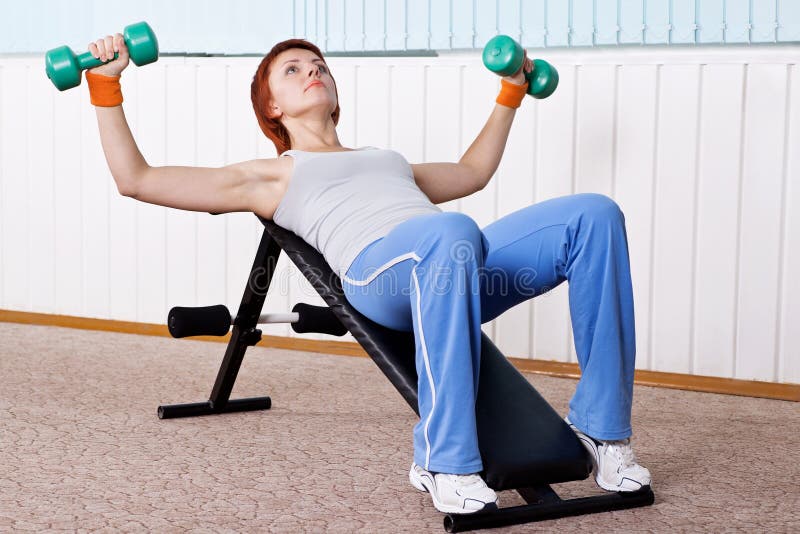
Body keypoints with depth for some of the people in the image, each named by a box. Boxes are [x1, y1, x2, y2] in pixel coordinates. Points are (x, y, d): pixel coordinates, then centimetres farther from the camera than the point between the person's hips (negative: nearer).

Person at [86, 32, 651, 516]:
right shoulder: (270, 175, 27)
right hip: (378, 269, -6)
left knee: (594, 215, -19)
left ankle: (600, 427, -14)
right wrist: (106, 83, 18)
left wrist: (511, 92, 56)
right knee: (452, 233, -42)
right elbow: (135, 179, 24)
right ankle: (443, 459, -33)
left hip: (462, 266, 6)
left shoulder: (386, 158, 42)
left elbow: (473, 172, 55)